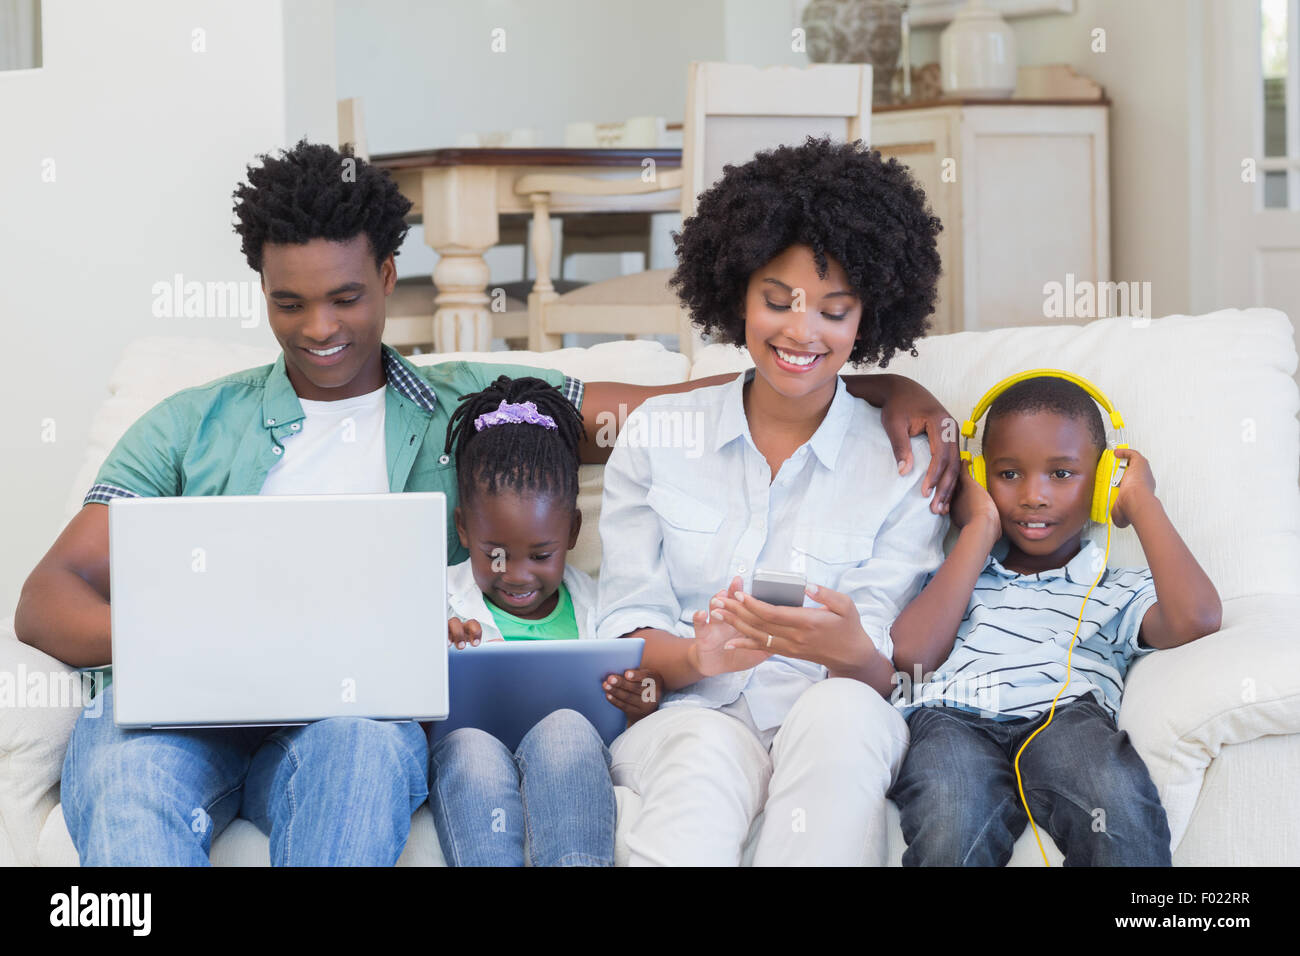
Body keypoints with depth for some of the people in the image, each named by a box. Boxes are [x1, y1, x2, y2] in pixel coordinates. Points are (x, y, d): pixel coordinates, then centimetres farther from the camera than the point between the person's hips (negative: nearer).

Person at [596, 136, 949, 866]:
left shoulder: (905, 462, 5)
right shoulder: (657, 435, 9)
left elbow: (883, 678, -2)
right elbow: (627, 631, 3)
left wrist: (851, 653, -28)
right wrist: (697, 655, -21)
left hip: (835, 730, 1)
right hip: (683, 720, 0)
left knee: (843, 708, -37)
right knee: (710, 753, -38)